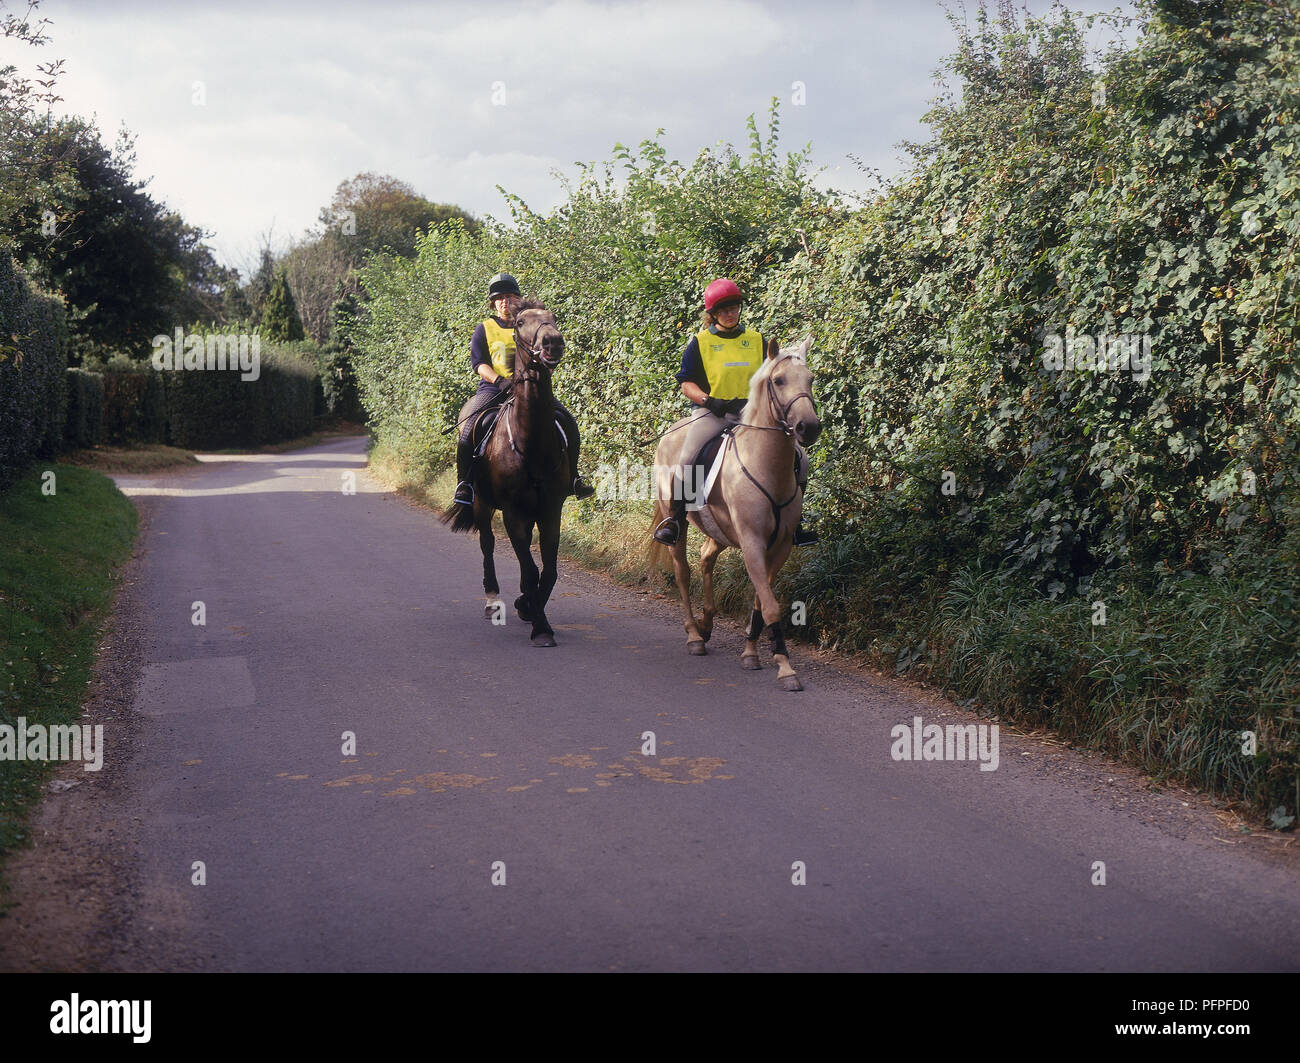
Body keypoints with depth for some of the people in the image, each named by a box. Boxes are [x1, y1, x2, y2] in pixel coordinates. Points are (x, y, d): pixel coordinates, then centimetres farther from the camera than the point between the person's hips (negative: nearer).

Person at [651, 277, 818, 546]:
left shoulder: (756, 340, 13)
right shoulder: (700, 343, 4)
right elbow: (687, 382, 2)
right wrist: (708, 400, -16)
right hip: (714, 412, -3)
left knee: (797, 456, -9)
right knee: (688, 456, -28)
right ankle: (675, 519, -8)